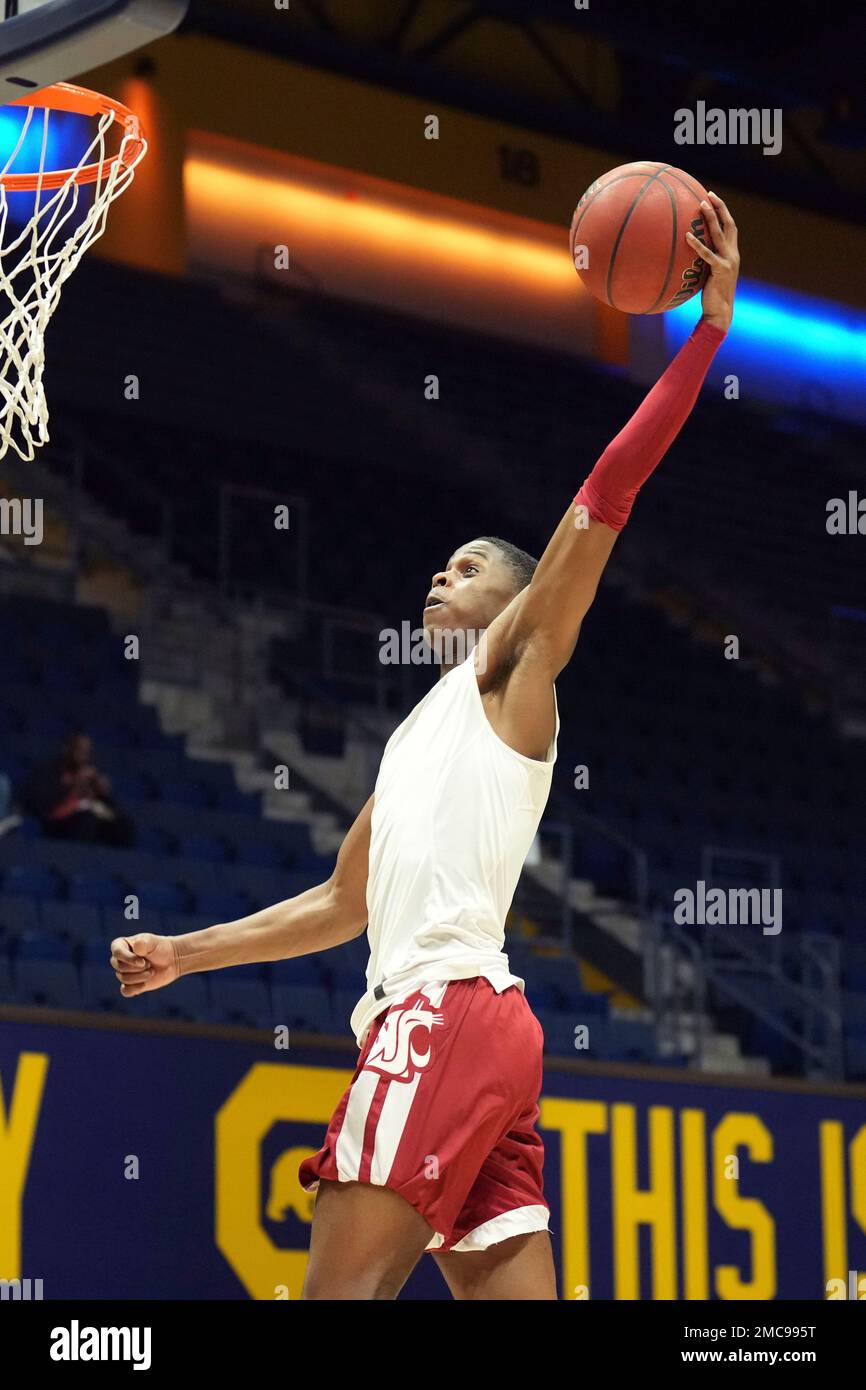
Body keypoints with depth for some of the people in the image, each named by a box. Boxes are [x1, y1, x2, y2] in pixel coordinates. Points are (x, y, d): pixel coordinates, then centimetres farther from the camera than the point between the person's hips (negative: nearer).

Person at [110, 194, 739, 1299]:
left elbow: (605, 497, -4)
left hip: (447, 1011, -9)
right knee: (512, 1295, 0)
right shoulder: (422, 731, 31)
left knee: (338, 1290, -15)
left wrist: (709, 326, -9)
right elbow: (342, 905, 36)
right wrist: (183, 955, 33)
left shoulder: (511, 673, 7)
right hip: (479, 1030, 9)